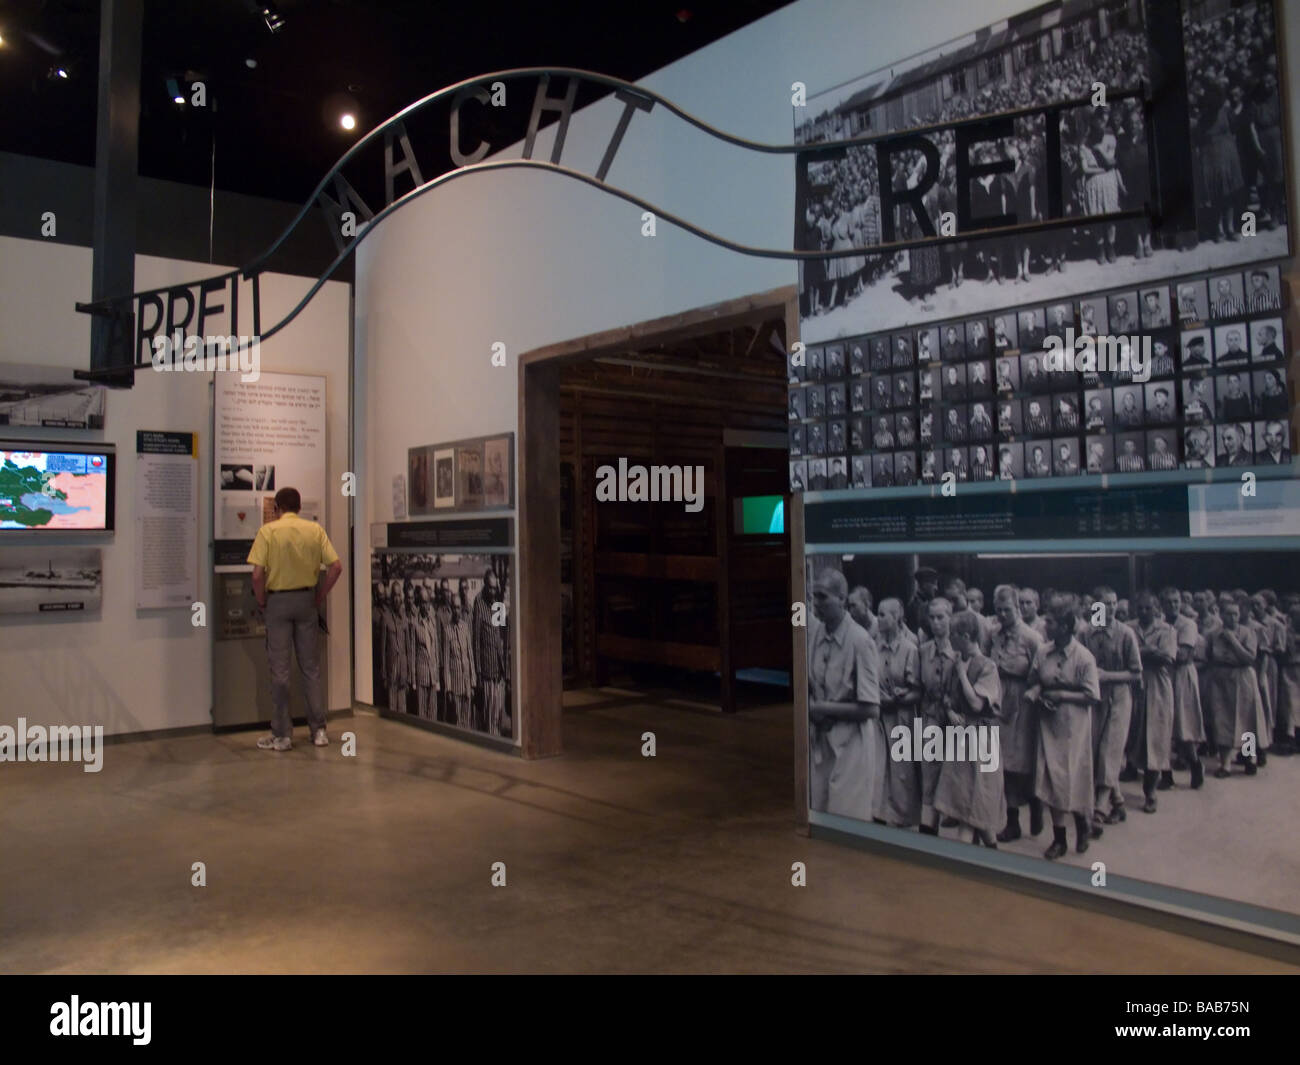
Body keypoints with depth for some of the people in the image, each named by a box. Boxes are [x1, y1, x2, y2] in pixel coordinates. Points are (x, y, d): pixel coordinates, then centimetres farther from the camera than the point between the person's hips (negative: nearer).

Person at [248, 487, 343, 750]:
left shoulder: (267, 531, -7)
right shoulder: (315, 530, 0)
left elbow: (258, 574, -15)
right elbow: (336, 567, -5)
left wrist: (261, 601, 1)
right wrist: (320, 596, 5)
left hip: (278, 600, -2)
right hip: (306, 600, 2)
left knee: (280, 670, 4)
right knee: (311, 668, 10)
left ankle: (282, 735, 9)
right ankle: (318, 731, 13)